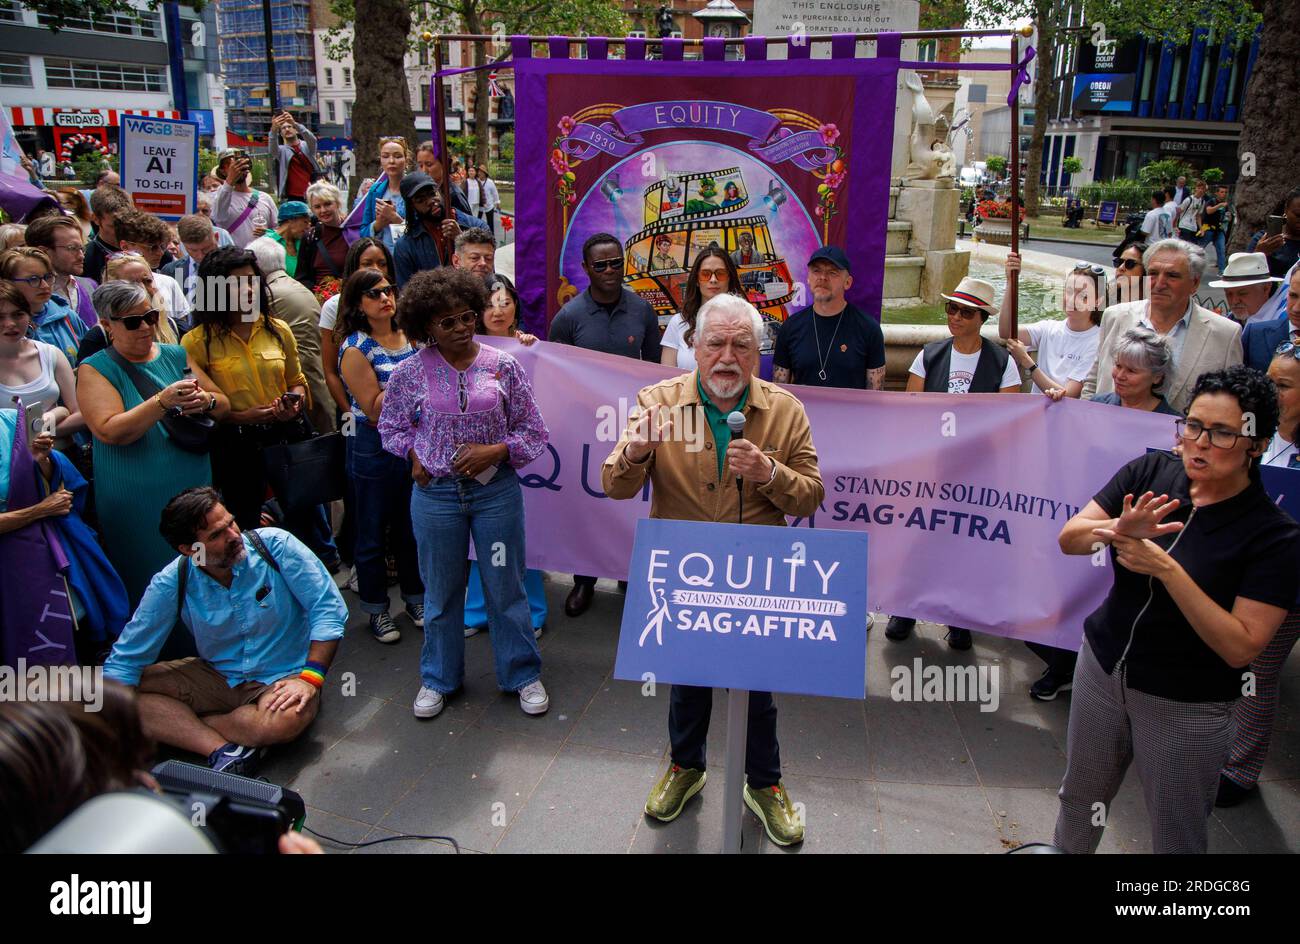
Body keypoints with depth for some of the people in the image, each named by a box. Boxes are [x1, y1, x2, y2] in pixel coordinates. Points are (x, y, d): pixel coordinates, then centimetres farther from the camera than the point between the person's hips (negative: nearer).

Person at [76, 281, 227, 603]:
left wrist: (205, 401, -13)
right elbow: (110, 431, -17)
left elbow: (223, 405, 10)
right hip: (139, 501, -4)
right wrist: (163, 401, -27)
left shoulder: (176, 355, 9)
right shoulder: (95, 369, -4)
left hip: (195, 487, 4)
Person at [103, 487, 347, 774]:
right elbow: (126, 658, -5)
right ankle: (223, 751, -26)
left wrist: (310, 678, -25)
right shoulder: (170, 585, -10)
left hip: (282, 680, -3)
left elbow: (329, 608, -16)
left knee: (288, 719, -38)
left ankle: (179, 724, -15)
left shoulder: (275, 545, -17)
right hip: (215, 676, 4)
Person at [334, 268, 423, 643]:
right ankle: (376, 609, 23)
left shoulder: (409, 336, 4)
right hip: (374, 447, -5)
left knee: (412, 524, 17)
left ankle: (415, 597, 33)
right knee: (374, 530, 9)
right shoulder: (355, 349, -13)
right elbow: (374, 412, -18)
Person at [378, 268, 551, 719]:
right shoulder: (410, 372, -4)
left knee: (506, 585, 10)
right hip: (436, 492, 1)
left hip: (496, 489, 0)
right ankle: (438, 677, 33)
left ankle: (522, 673, 27)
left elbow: (534, 431, 0)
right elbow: (391, 426, 11)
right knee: (441, 590, 14)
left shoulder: (503, 365, -5)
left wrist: (495, 451, -14)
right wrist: (414, 456, -5)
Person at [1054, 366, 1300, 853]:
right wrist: (1118, 529, -33)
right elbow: (1069, 537, -12)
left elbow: (1241, 647, -22)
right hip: (1102, 668, 3)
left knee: (1177, 838, 15)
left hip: (1186, 707, -3)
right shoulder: (1148, 474, -8)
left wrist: (1167, 570, -31)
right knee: (1079, 799, 22)